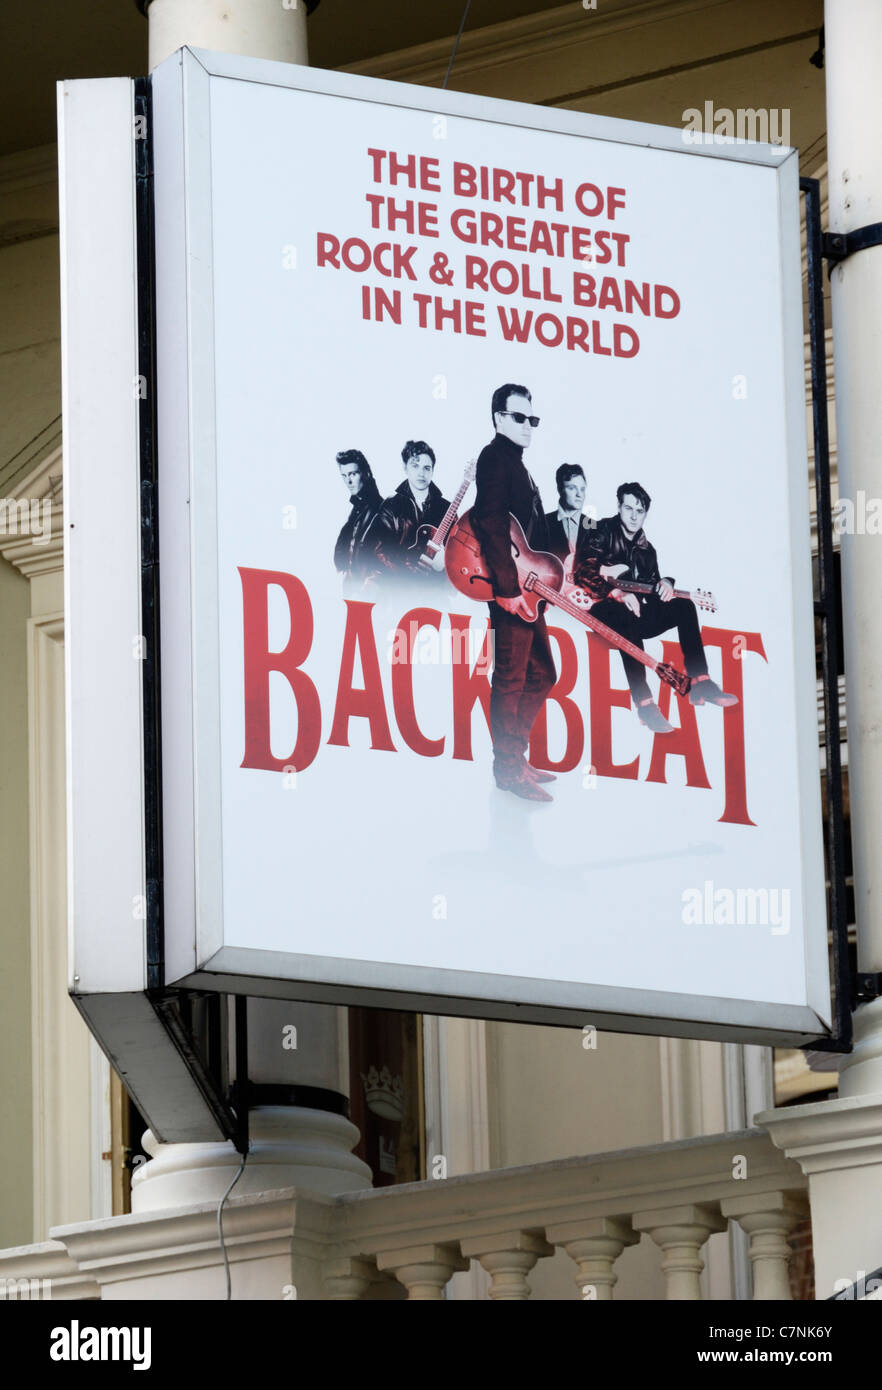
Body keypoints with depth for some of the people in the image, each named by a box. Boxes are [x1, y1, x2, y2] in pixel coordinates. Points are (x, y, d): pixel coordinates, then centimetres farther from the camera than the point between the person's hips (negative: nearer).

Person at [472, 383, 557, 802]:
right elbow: (490, 522, -20)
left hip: (529, 592, 10)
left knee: (541, 674, 15)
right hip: (510, 592, -10)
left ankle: (515, 757, 23)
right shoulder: (494, 457, -10)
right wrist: (510, 587, -24)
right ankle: (509, 769, -3)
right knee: (511, 679, -6)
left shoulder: (517, 465, 21)